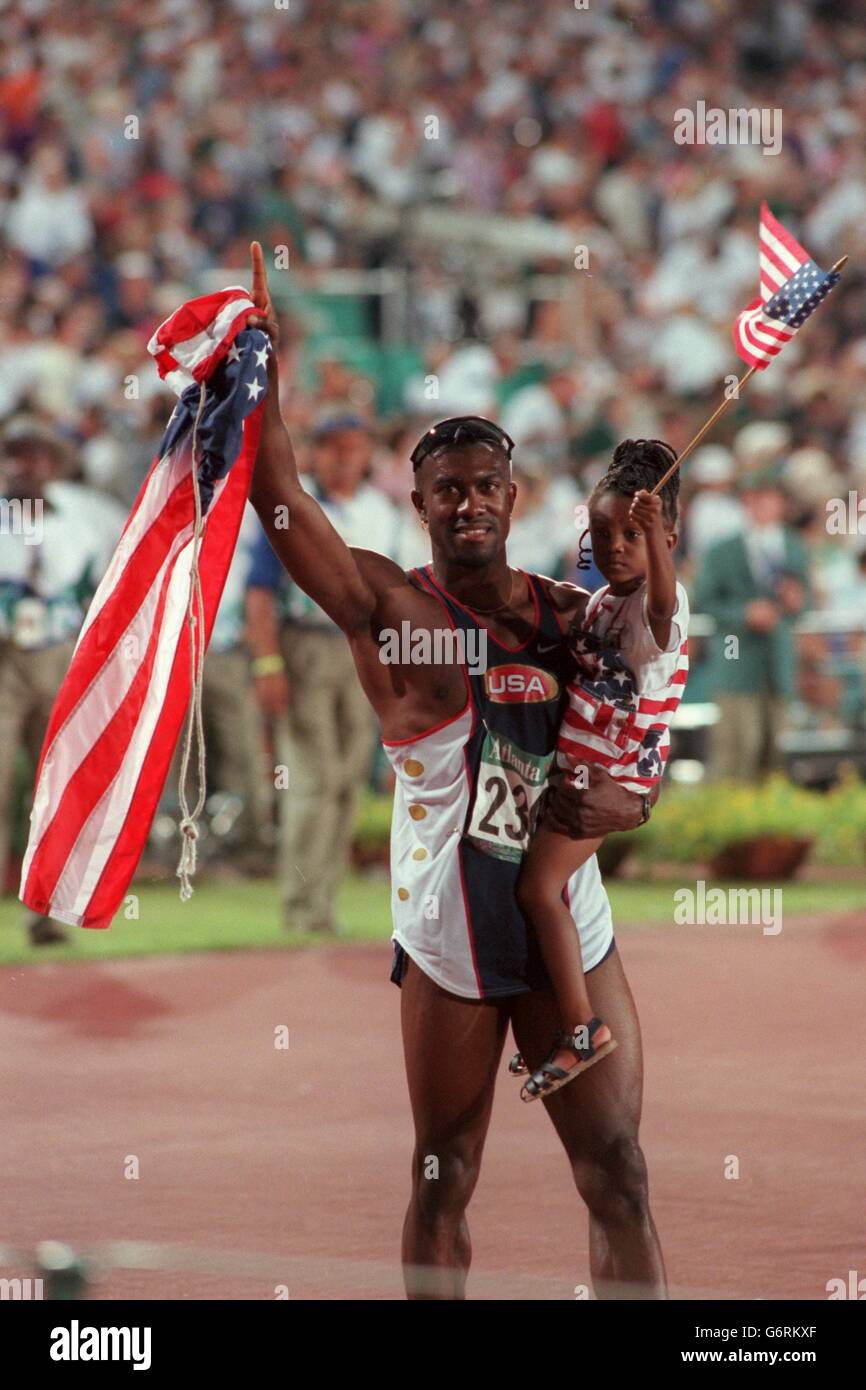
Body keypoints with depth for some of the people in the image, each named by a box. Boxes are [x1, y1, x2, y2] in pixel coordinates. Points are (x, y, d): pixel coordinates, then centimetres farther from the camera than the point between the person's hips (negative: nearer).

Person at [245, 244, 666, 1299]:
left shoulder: (575, 617, 7)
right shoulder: (387, 606, -3)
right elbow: (278, 500, -16)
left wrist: (617, 802, -11)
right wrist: (262, 368, -24)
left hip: (570, 925, 2)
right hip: (449, 934, -2)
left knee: (619, 1175, 0)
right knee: (444, 1181, 7)